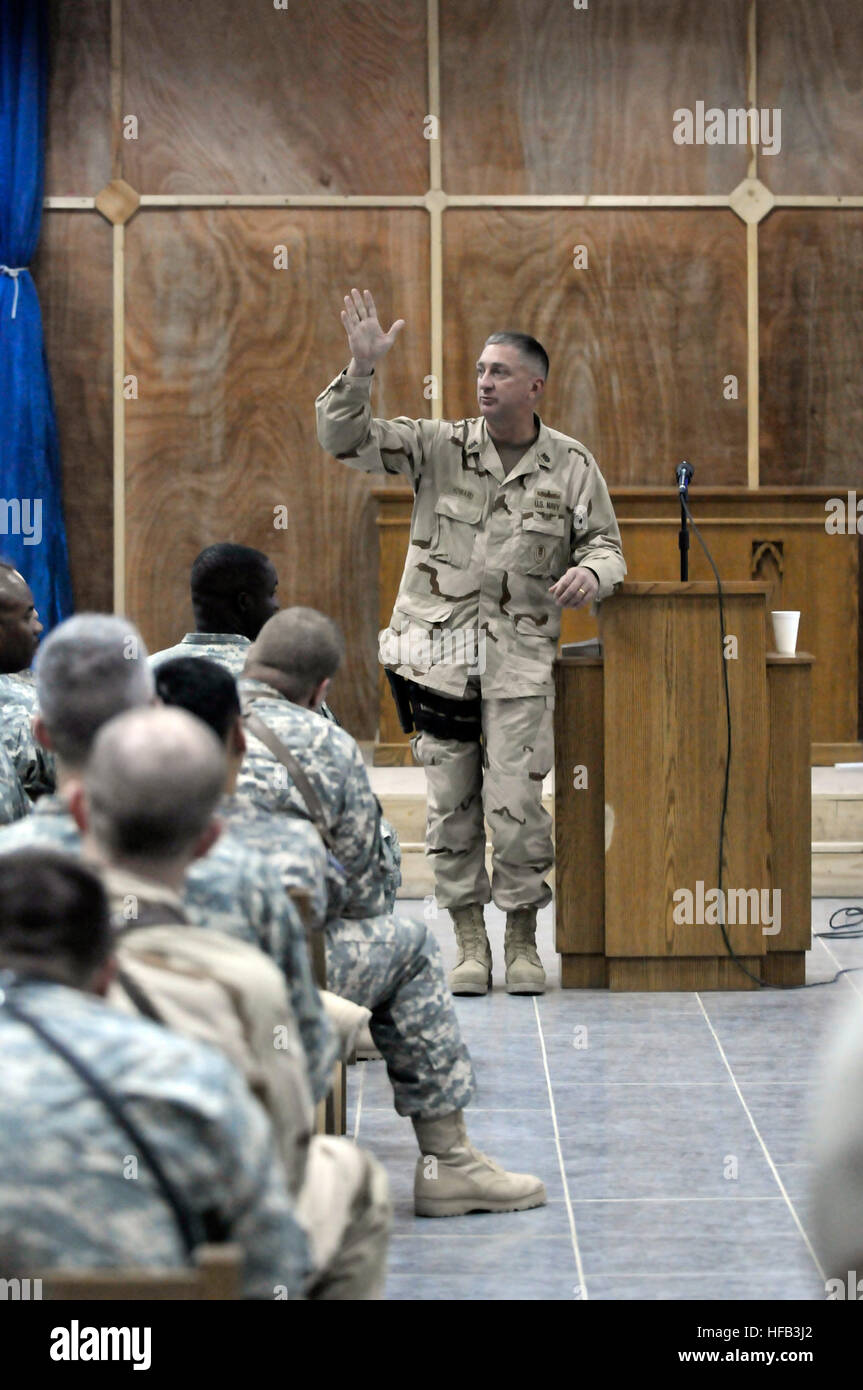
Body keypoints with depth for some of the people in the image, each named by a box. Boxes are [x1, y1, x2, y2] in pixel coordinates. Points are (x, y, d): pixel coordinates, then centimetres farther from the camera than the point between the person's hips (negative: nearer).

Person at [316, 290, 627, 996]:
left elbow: (605, 544, 10)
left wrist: (589, 573, -13)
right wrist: (362, 369, -16)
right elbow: (343, 438, -1)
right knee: (451, 802, 4)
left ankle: (523, 943, 10)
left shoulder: (571, 465, 4)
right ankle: (470, 942, 16)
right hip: (439, 647, 1)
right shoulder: (440, 445, 4)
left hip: (521, 654, -1)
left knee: (515, 803, -6)